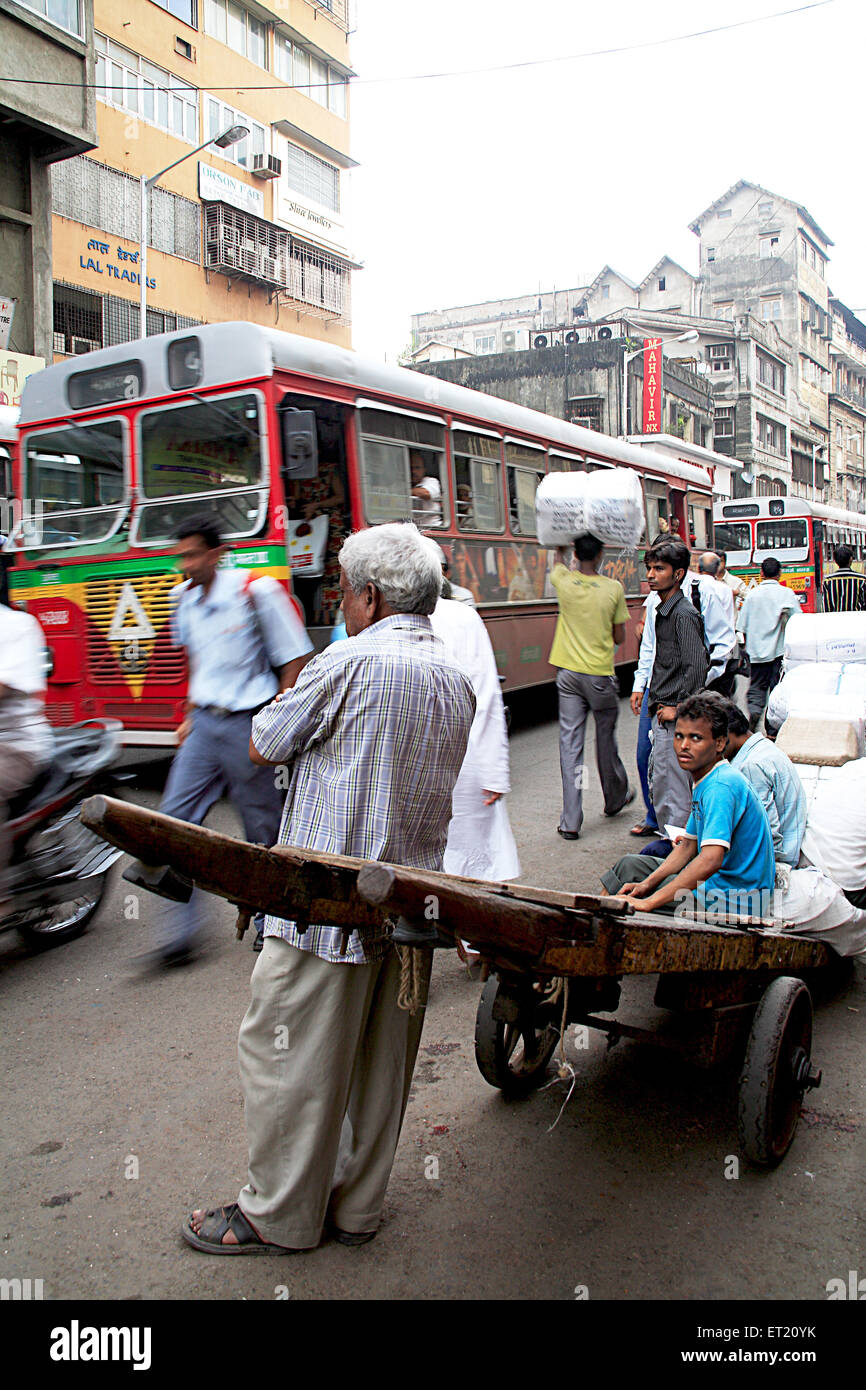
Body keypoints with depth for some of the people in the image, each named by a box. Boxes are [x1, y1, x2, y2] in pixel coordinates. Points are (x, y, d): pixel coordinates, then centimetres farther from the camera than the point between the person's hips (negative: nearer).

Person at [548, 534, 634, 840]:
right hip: (601, 675, -1)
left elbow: (558, 559, 20)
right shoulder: (614, 589, -7)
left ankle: (570, 822, -1)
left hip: (569, 674, 1)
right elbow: (619, 638, 0)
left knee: (570, 745, 1)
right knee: (606, 740, 18)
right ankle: (615, 799, 40)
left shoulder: (564, 582, -5)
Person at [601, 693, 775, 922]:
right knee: (630, 865, 18)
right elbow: (688, 847, 15)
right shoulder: (706, 782, 9)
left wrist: (648, 902, -35)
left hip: (733, 902, -10)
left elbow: (711, 860, -36)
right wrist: (647, 883, 2)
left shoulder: (721, 786, -24)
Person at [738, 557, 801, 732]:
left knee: (757, 686, 10)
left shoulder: (752, 594, 0)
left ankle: (753, 711, -18)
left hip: (757, 651, 1)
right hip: (780, 650, -1)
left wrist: (747, 645, 19)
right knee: (778, 687, 6)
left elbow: (743, 626, 5)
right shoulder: (787, 594, -4)